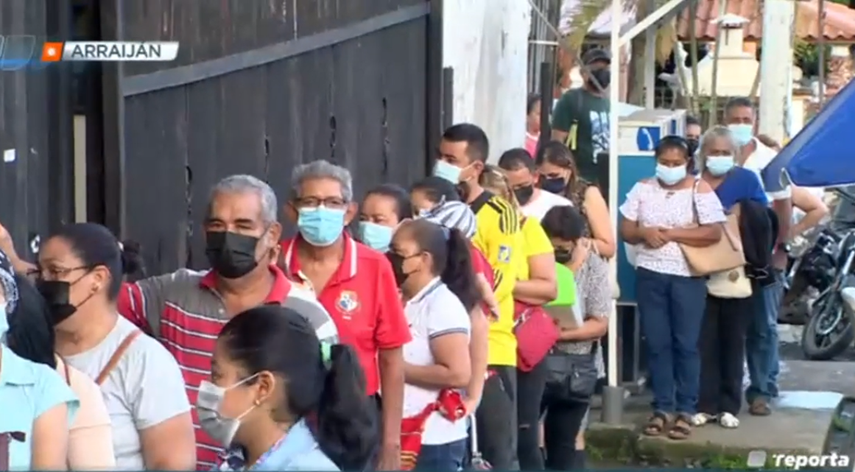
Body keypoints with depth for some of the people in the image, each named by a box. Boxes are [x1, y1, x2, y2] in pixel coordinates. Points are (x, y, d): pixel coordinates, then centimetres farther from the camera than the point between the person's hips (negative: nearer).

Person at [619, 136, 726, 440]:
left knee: (685, 344, 0)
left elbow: (714, 233, -11)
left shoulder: (700, 190, -3)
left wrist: (671, 234, -15)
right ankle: (662, 408, 14)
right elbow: (626, 231, 8)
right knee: (656, 344, 6)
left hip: (687, 276, -3)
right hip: (650, 274, 3)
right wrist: (645, 233, -14)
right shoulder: (642, 189, 7)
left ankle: (686, 410, 7)